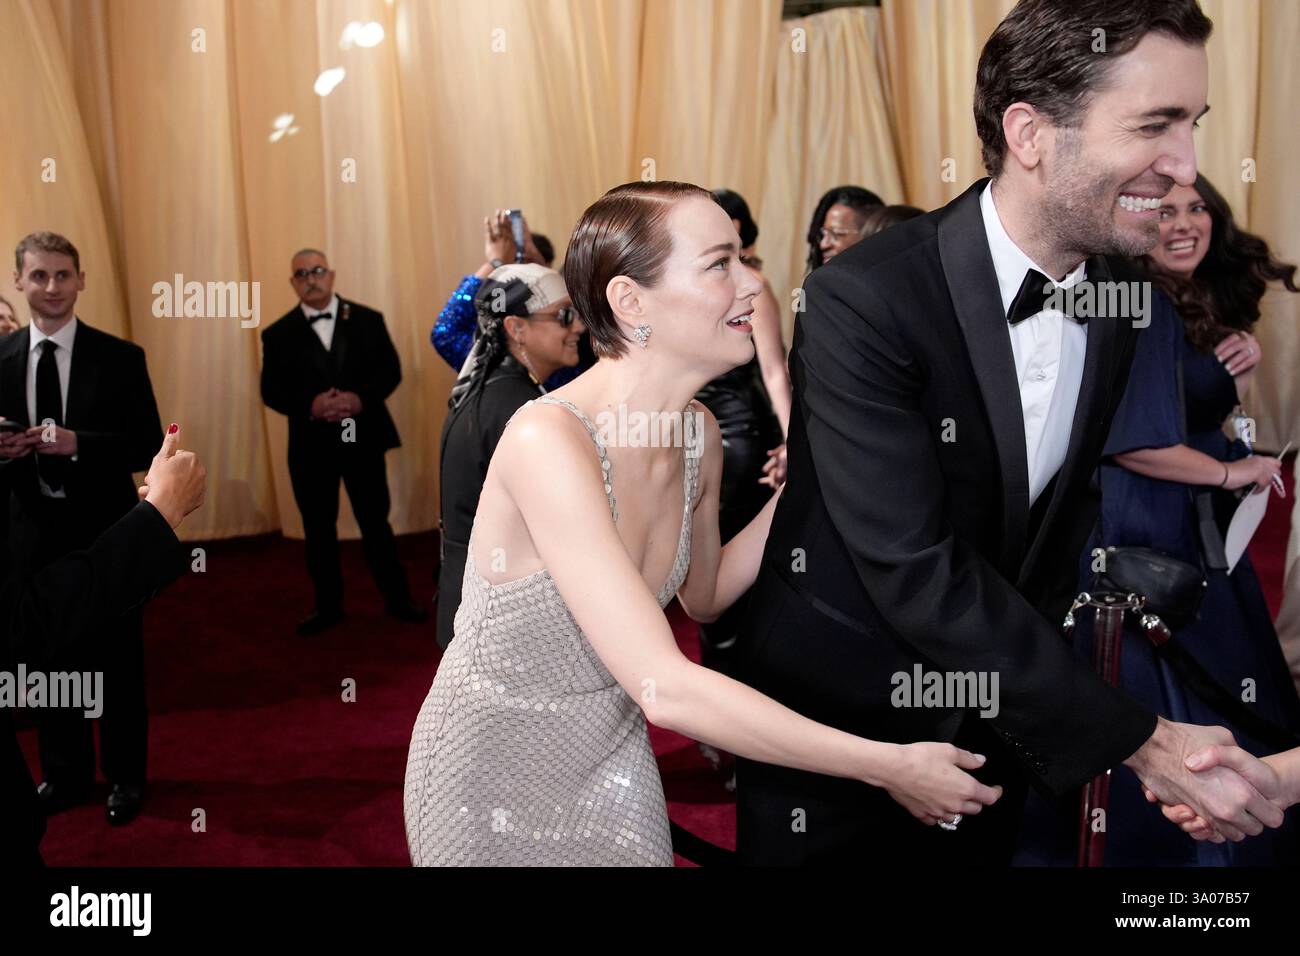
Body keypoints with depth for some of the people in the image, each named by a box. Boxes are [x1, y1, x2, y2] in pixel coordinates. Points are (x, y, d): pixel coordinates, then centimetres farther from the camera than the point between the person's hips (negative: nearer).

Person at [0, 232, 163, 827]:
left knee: (118, 659, 8)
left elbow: (148, 447, -8)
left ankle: (125, 777, 26)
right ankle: (65, 774, 32)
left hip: (104, 530, -2)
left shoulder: (120, 358, -5)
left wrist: (77, 443, -22)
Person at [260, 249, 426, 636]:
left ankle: (397, 598, 18)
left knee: (375, 521, 7)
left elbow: (390, 369, -1)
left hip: (362, 437, -1)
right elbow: (271, 390, -2)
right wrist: (310, 405, -20)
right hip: (311, 444, 1)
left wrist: (361, 398, -19)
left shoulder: (367, 319, 3)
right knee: (318, 529, 9)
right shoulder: (278, 334, 3)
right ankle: (328, 607, 21)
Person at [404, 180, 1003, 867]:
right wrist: (889, 767, -29)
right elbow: (663, 689, -34)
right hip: (497, 768, -5)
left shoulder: (699, 434, -8)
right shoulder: (547, 440, -31)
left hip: (610, 757, 6)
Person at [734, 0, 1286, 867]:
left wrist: (1023, 682, -3)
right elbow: (915, 569, -28)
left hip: (999, 720, 5)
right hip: (840, 714, -5)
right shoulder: (866, 301, -24)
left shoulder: (1125, 294, -5)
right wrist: (1139, 741, -26)